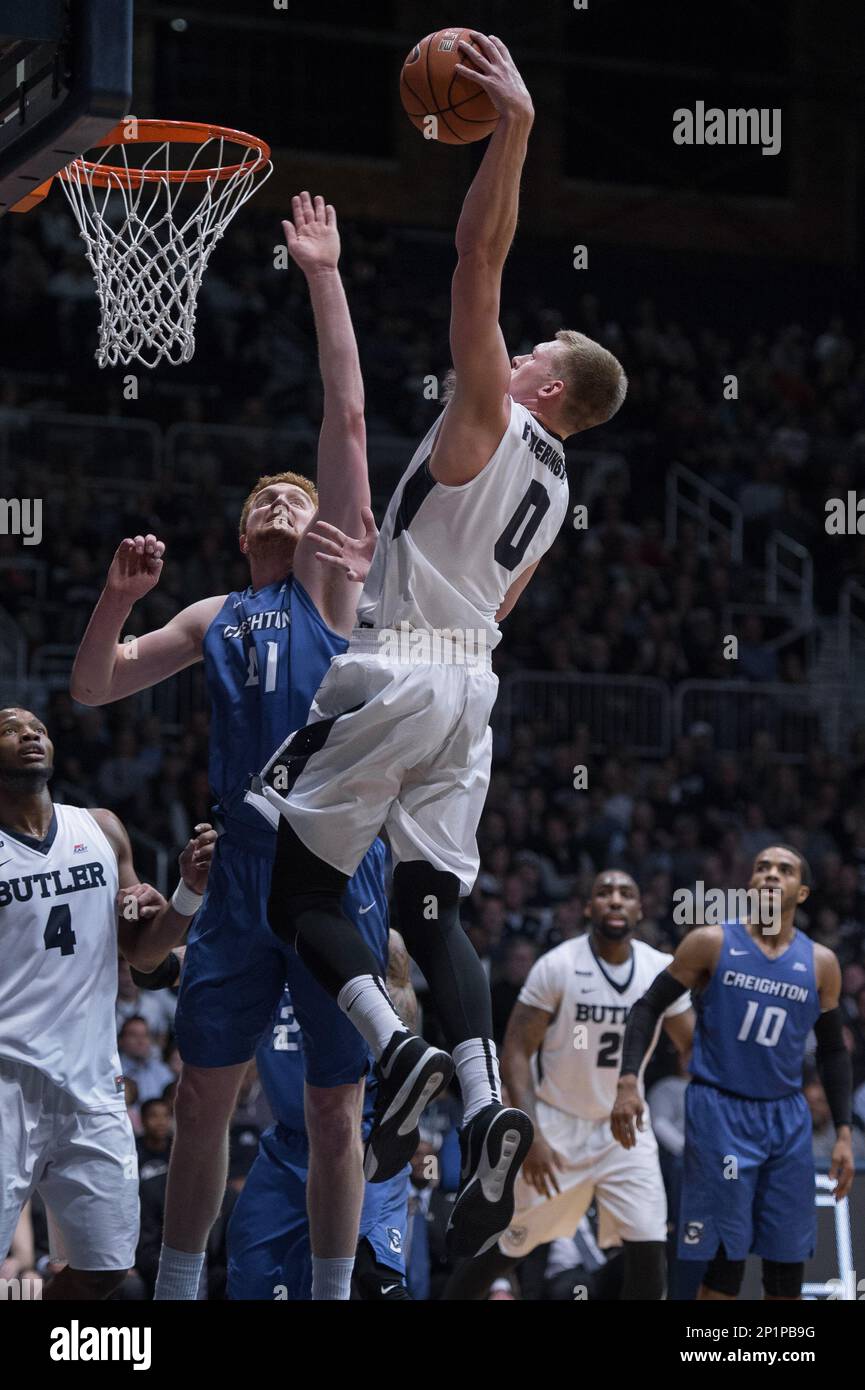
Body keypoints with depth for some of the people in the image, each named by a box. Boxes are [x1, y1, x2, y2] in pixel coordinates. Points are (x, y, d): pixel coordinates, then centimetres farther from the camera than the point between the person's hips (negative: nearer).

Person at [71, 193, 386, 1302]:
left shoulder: (327, 584, 6)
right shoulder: (212, 618, 18)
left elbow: (346, 419, -1)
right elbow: (93, 688, 16)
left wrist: (324, 279, -3)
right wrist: (117, 598, -1)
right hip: (240, 876, 4)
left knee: (334, 1109, 2)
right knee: (202, 1096, 4)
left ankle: (332, 1298, 12)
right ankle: (175, 1291, 13)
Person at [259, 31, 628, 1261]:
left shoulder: (489, 412, -5)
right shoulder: (553, 490, 19)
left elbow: (480, 259, -15)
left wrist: (513, 127, -19)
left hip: (397, 670, -7)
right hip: (472, 679, 8)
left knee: (303, 889, 1)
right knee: (435, 908, 4)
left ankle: (397, 1052, -20)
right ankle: (485, 1106, -16)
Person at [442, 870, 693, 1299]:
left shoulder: (661, 971, -2)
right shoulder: (558, 966, -13)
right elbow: (515, 1053, -13)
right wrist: (531, 1134, -23)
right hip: (556, 1124, -3)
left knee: (649, 1250, -9)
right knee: (507, 1247, 4)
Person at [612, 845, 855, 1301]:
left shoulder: (820, 963, 5)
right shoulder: (712, 943, -3)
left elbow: (833, 1051, 13)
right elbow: (649, 1007, 0)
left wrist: (843, 1132, 7)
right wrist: (628, 1081, -13)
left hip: (786, 1118, 4)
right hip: (719, 1112, -3)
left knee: (788, 1263, 4)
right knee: (725, 1261, -6)